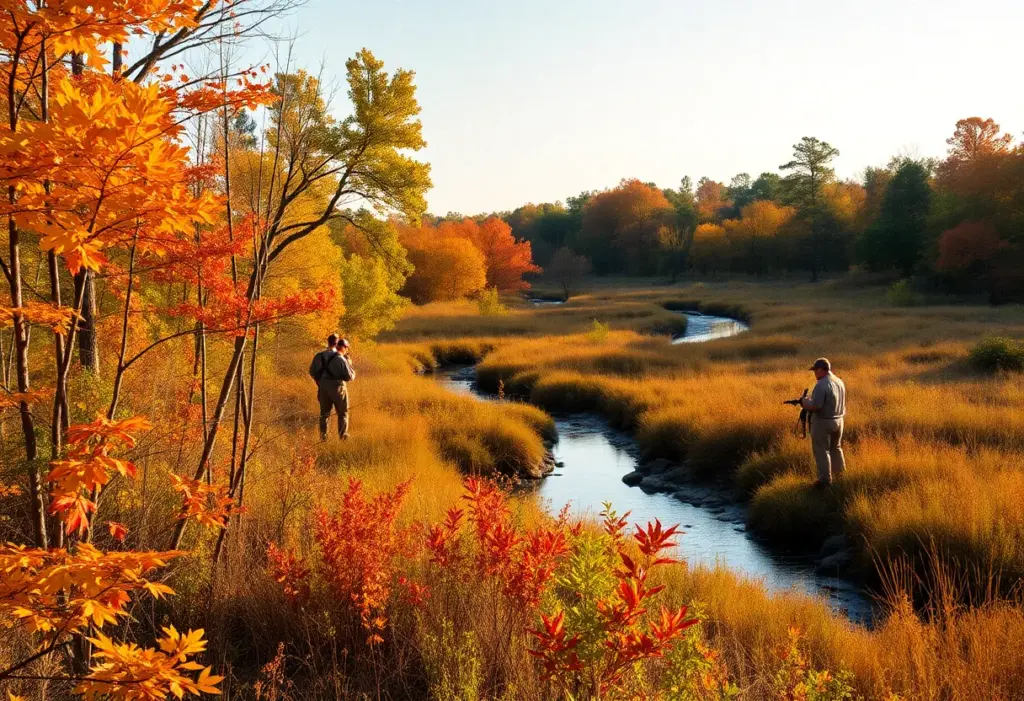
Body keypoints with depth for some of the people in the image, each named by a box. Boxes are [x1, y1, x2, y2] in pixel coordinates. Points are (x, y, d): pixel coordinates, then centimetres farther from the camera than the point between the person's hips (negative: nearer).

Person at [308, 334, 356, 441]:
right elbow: (350, 377, -14)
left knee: (324, 413, 16)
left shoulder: (318, 356, -1)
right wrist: (349, 363, -2)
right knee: (343, 413, 11)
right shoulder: (340, 359, -17)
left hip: (323, 388, 4)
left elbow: (312, 372, 8)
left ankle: (323, 436, 15)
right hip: (337, 388, -4)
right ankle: (343, 436, 10)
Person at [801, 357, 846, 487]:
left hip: (823, 422, -8)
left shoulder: (821, 385, -24)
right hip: (838, 420, 8)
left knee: (822, 451, 3)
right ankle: (840, 475, 34)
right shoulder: (839, 382, 4)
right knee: (836, 448, 24)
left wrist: (805, 401, -7)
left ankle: (825, 480, 6)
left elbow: (815, 406, -27)